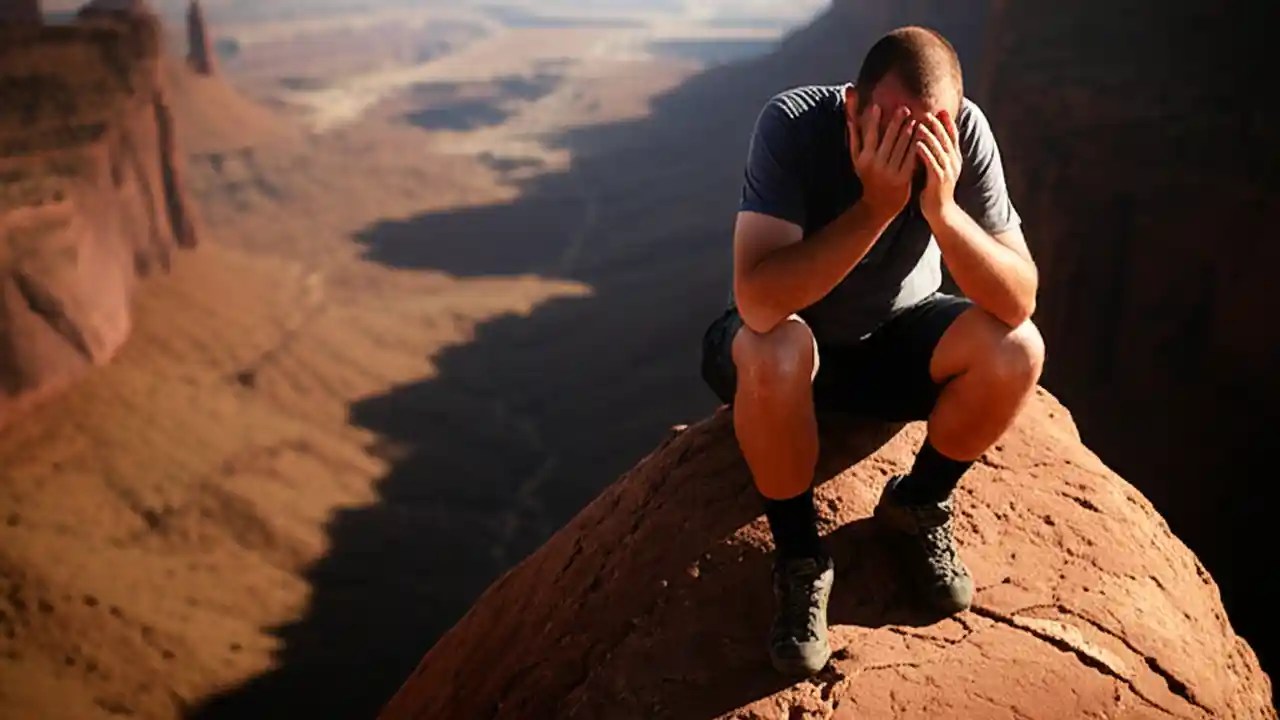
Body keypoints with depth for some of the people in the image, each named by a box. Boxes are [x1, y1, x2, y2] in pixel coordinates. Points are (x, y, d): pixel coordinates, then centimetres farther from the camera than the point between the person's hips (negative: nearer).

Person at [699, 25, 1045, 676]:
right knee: (774, 355, -37)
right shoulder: (793, 123, -28)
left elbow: (1019, 303, -24)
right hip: (793, 336, -3)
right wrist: (876, 206, -42)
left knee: (1017, 351, -24)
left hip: (900, 337, 3)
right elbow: (757, 304, -39)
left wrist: (941, 209, -38)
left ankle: (918, 505, 4)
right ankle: (798, 556, -12)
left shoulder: (965, 132, -20)